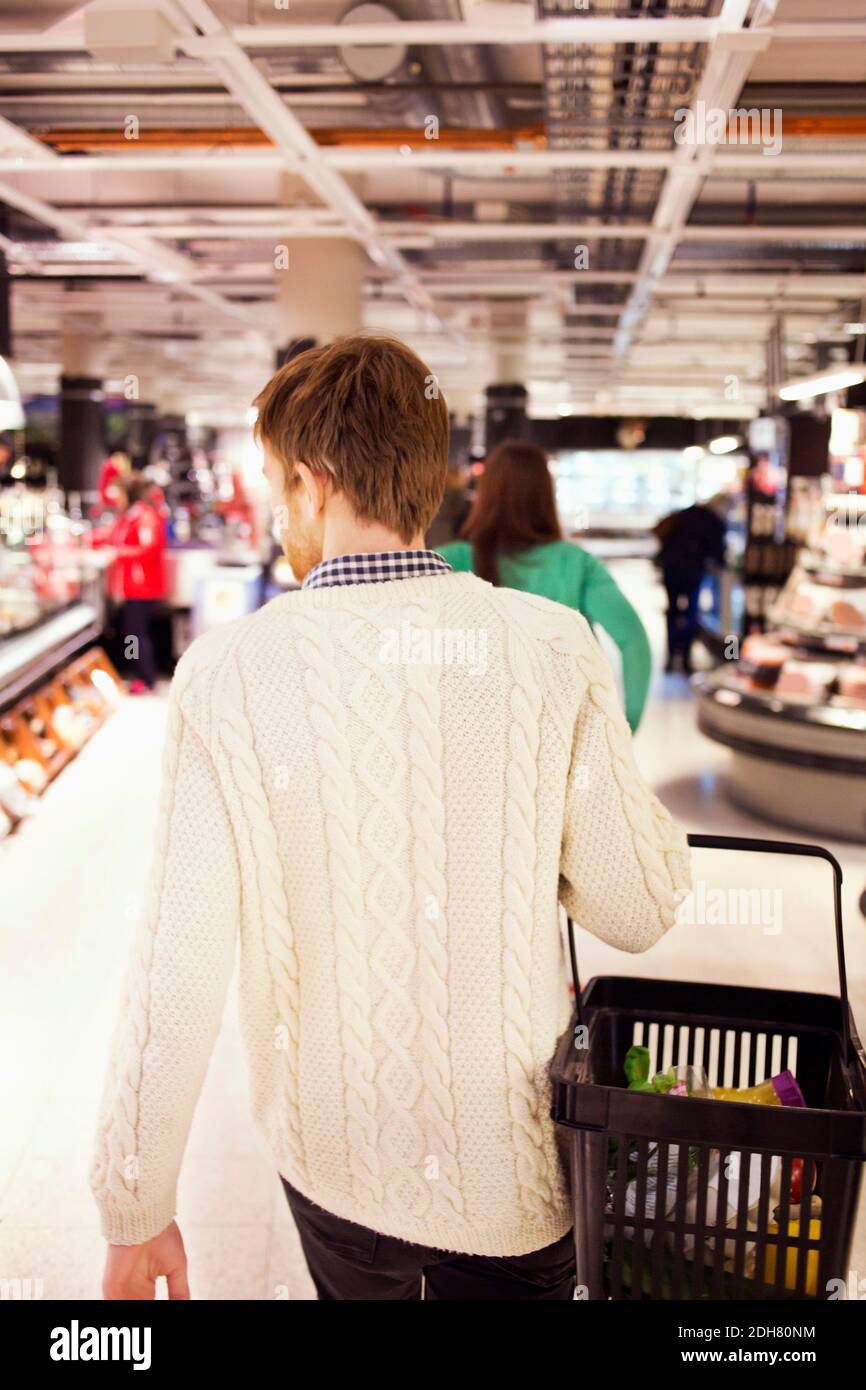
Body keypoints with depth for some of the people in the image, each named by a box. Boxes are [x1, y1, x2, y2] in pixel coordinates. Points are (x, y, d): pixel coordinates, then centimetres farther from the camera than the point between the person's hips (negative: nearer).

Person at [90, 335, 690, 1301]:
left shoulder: (229, 673, -16)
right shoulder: (555, 648, -13)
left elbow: (179, 972, -16)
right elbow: (637, 912, -9)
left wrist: (135, 1213, -4)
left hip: (339, 1158, 0)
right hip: (520, 1170, 0)